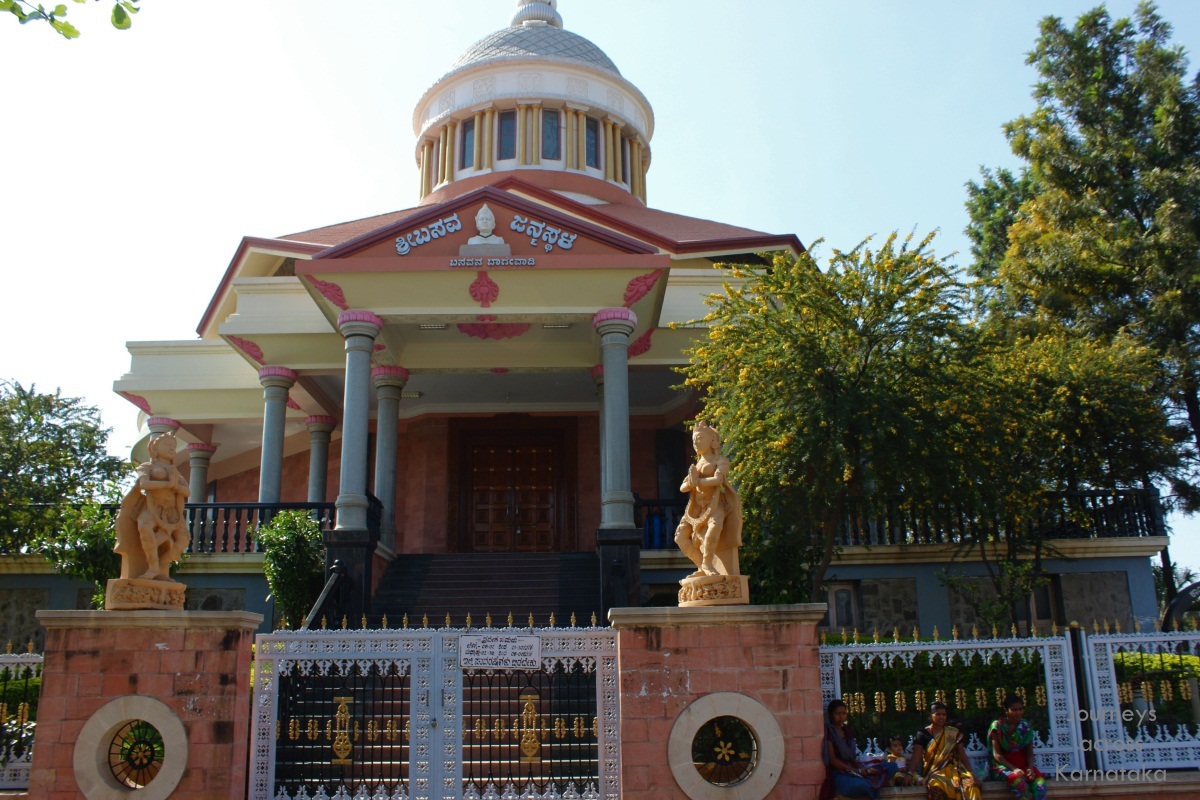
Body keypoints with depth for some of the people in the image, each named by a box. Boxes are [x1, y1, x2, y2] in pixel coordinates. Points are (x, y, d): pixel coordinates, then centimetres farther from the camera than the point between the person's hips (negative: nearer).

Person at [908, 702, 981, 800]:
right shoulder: (923, 734, 5)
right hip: (934, 772, -2)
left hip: (954, 770, 3)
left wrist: (971, 775, 1)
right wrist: (910, 775, -18)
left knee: (971, 784, -31)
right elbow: (916, 757, -3)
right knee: (936, 786, -39)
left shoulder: (954, 733, 13)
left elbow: (963, 756, 13)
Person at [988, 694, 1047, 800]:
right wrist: (1014, 769, -22)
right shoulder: (997, 727, -3)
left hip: (1023, 765, 4)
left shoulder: (1025, 727, 9)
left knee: (1040, 782, -28)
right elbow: (996, 754, -9)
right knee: (1017, 780, -37)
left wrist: (1030, 767, -14)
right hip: (1002, 765, -4)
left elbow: (1030, 753, 7)